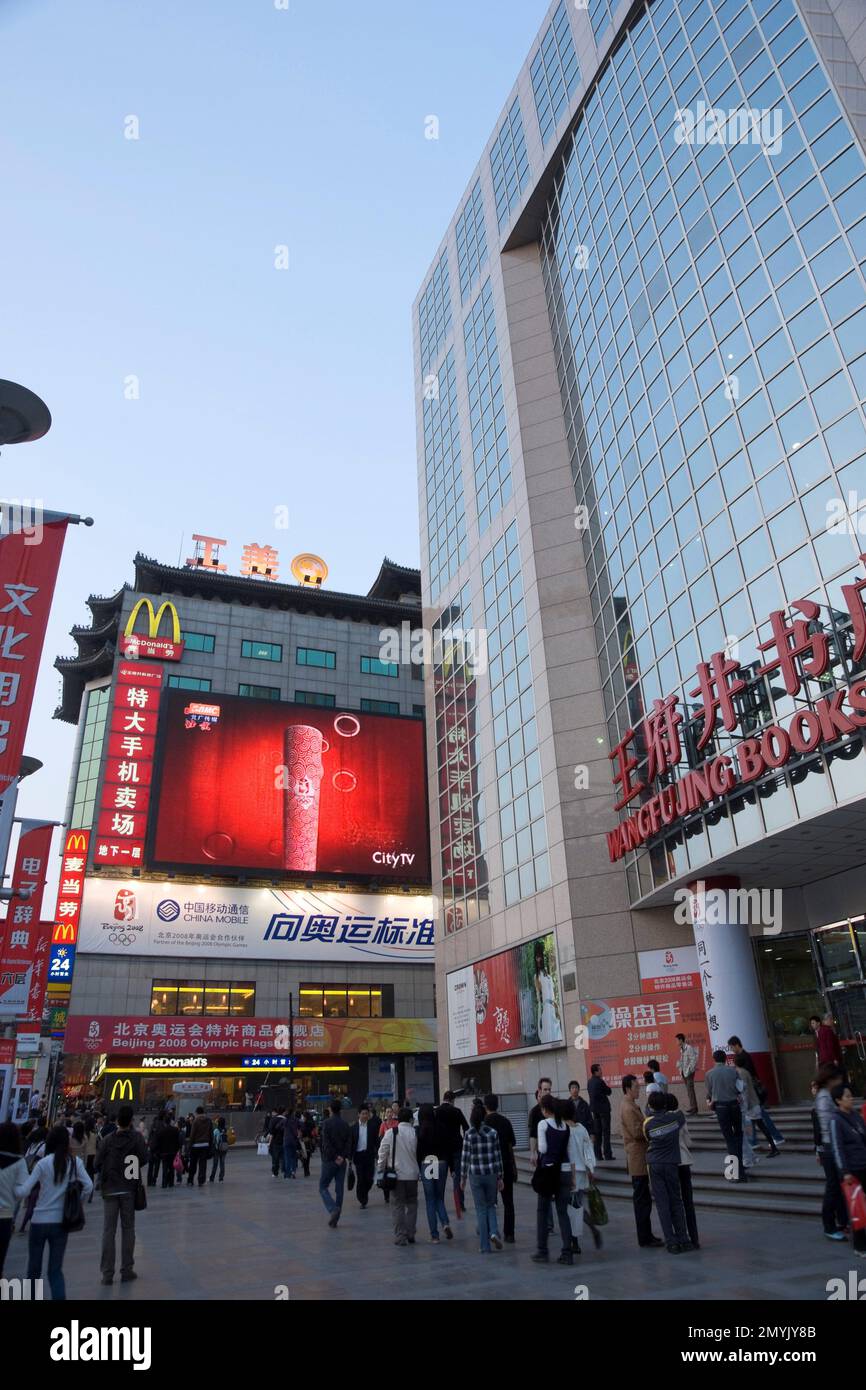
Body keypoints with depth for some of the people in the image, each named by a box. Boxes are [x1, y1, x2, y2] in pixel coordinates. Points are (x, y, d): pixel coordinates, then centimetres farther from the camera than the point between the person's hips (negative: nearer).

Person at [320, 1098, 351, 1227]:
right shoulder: (345, 1124, 5)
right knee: (339, 1190, 10)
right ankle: (334, 1220, 12)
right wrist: (342, 1156, -8)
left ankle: (333, 1209, -15)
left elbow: (326, 1143, -16)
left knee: (323, 1187, 7)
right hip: (342, 1162, 5)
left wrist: (335, 1157, -10)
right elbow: (349, 1143, -1)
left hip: (329, 1160, -5)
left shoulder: (327, 1123, -11)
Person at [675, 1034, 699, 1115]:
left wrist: (689, 1070, -18)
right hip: (684, 1072, 9)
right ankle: (693, 1108, 19)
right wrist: (681, 1070, 9)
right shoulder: (682, 1049, 12)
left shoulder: (689, 1048, -14)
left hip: (689, 1072, -9)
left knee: (690, 1090, -6)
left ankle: (693, 1109, -2)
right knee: (688, 1091, 12)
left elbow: (693, 1060, -18)